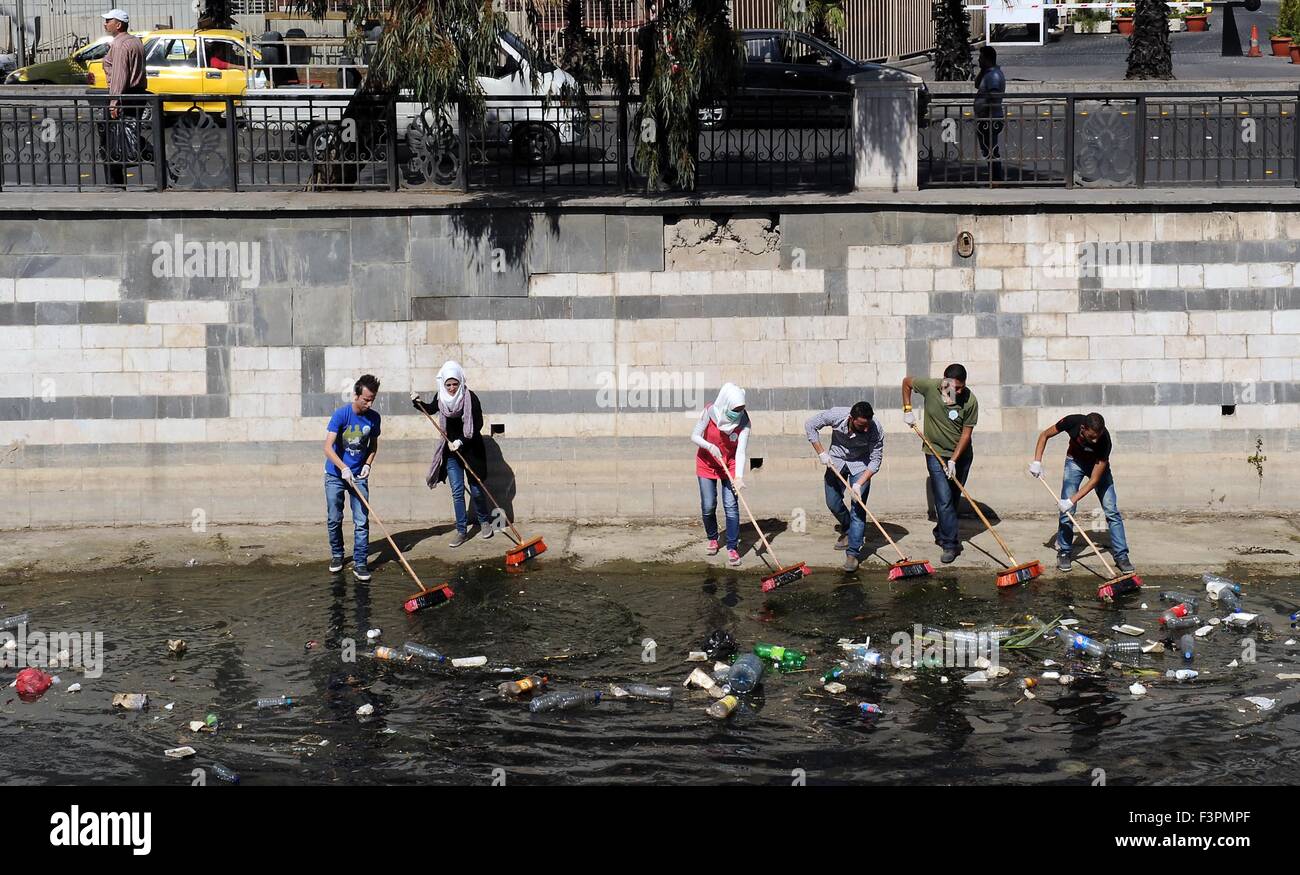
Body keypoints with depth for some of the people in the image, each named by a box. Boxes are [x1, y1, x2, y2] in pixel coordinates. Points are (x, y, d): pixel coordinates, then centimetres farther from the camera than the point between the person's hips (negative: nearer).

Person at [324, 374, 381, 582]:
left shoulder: (373, 417, -5)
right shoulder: (341, 415, -18)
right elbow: (328, 447, -23)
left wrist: (368, 464, -5)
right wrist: (344, 468, -35)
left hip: (359, 476, 2)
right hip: (335, 475, -2)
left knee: (362, 522, -6)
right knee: (334, 520, 7)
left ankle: (360, 563, -2)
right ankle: (337, 555, 27)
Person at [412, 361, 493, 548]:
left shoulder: (471, 398, -17)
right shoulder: (442, 398, -3)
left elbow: (477, 426, -17)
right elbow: (431, 410, 19)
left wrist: (460, 442, -26)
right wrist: (418, 403, 1)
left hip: (470, 450, -4)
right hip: (451, 451, 4)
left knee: (476, 490, 6)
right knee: (457, 492, 3)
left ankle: (485, 522, 30)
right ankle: (462, 531, 9)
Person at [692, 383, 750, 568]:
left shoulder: (743, 421, -22)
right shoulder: (709, 412, -23)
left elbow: (741, 451, -25)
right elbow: (695, 436, -14)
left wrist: (739, 476, -37)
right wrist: (710, 446, -32)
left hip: (730, 464, 0)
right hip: (707, 463, 0)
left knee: (731, 506, -9)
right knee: (708, 506, 2)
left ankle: (733, 548, -4)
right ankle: (712, 538, 29)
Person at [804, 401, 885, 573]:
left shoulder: (876, 430, -32)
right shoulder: (836, 415, -30)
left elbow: (875, 460, -22)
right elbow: (810, 426, -13)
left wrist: (859, 483, -31)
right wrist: (821, 453, -16)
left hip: (860, 464, -2)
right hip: (836, 460, 2)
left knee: (858, 508, -11)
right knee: (833, 503, 9)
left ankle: (853, 553, -8)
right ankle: (847, 529, 39)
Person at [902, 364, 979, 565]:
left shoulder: (970, 401, -20)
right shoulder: (930, 387, -19)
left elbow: (966, 433, -14)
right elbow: (907, 382, 2)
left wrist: (953, 460, -19)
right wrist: (907, 410, -2)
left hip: (961, 454, 1)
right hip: (936, 453, -1)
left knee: (953, 499, 14)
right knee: (944, 500, -9)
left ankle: (942, 533, 35)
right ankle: (951, 544, -7)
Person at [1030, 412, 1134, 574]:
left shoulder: (1104, 440, -37)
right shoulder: (1072, 422, -33)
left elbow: (1094, 480, -32)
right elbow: (1045, 435, -11)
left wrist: (1072, 500, -36)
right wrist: (1037, 461, -20)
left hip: (1098, 465, -1)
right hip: (1075, 461, 1)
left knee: (1112, 510, -9)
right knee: (1066, 510, -9)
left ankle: (1121, 555, -2)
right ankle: (1063, 552, 6)